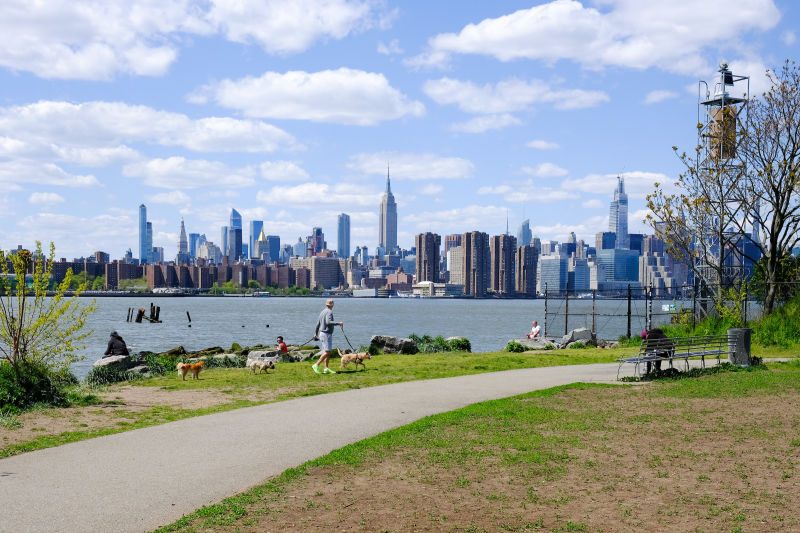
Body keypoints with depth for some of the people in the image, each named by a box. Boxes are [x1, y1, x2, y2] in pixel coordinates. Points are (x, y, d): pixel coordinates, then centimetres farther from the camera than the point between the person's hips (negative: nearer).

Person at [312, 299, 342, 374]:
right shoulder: (329, 312, -13)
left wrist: (316, 333, 31)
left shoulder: (322, 312, 14)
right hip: (326, 334, -10)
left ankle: (326, 369, 4)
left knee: (327, 352, 8)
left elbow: (318, 324, 21)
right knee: (327, 352, -10)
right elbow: (328, 322, -28)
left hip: (322, 333, 10)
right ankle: (316, 365, -11)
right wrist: (338, 323, -22)